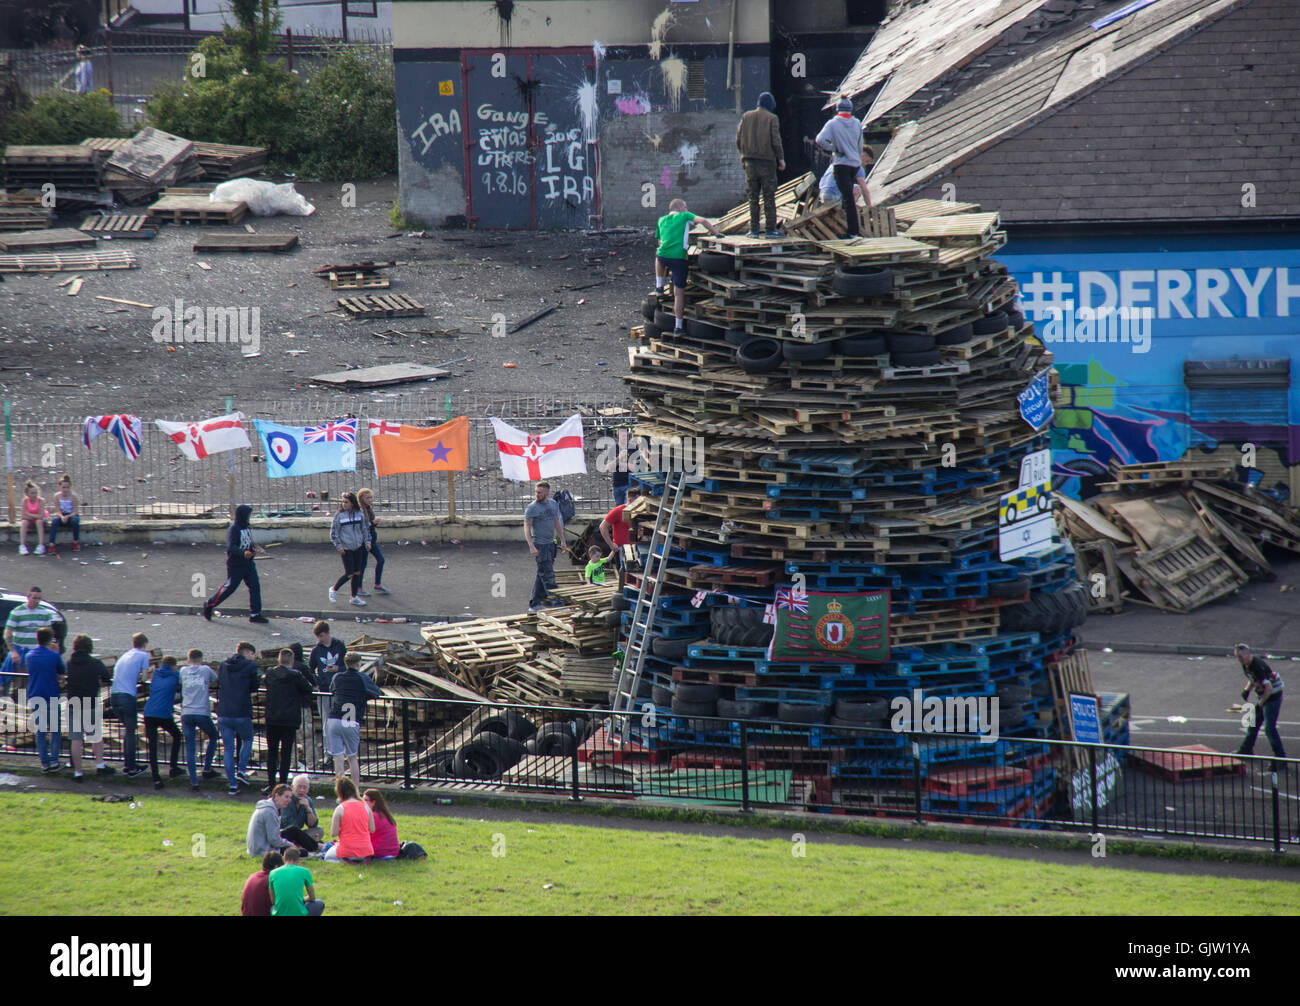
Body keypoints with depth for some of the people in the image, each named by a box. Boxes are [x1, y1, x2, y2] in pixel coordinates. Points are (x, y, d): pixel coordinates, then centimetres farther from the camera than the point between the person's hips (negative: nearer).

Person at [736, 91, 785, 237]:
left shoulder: (746, 117, 7)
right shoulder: (772, 118, -6)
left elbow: (739, 139, 7)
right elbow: (775, 141, -11)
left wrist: (743, 155, 19)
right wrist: (781, 158, 0)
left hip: (750, 161, 4)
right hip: (767, 162, -4)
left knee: (753, 197, 8)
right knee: (769, 196, 0)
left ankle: (753, 229, 6)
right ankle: (771, 229, -2)